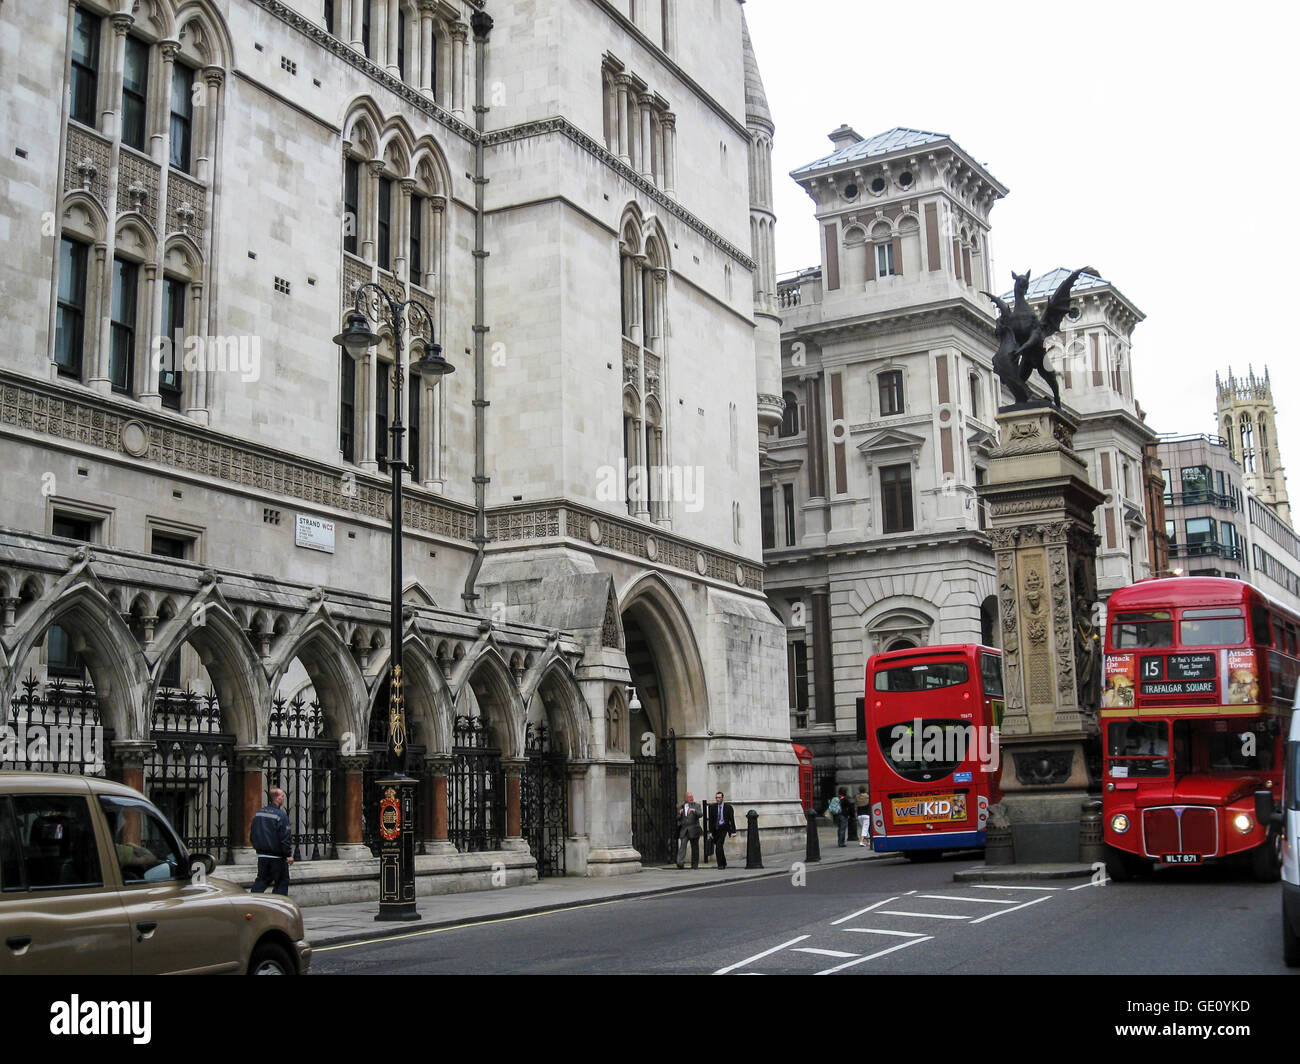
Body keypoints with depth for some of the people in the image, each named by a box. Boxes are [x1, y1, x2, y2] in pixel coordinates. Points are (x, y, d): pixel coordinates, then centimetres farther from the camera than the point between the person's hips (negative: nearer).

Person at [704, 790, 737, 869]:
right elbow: (711, 820, 5)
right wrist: (710, 831, 0)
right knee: (718, 847, 8)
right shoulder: (713, 807, 4)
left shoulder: (728, 807, -2)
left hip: (723, 828, -4)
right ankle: (723, 863, 27)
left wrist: (733, 832, -7)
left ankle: (720, 864, -11)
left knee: (719, 845, -18)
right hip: (715, 829, 4)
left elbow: (732, 820, -2)